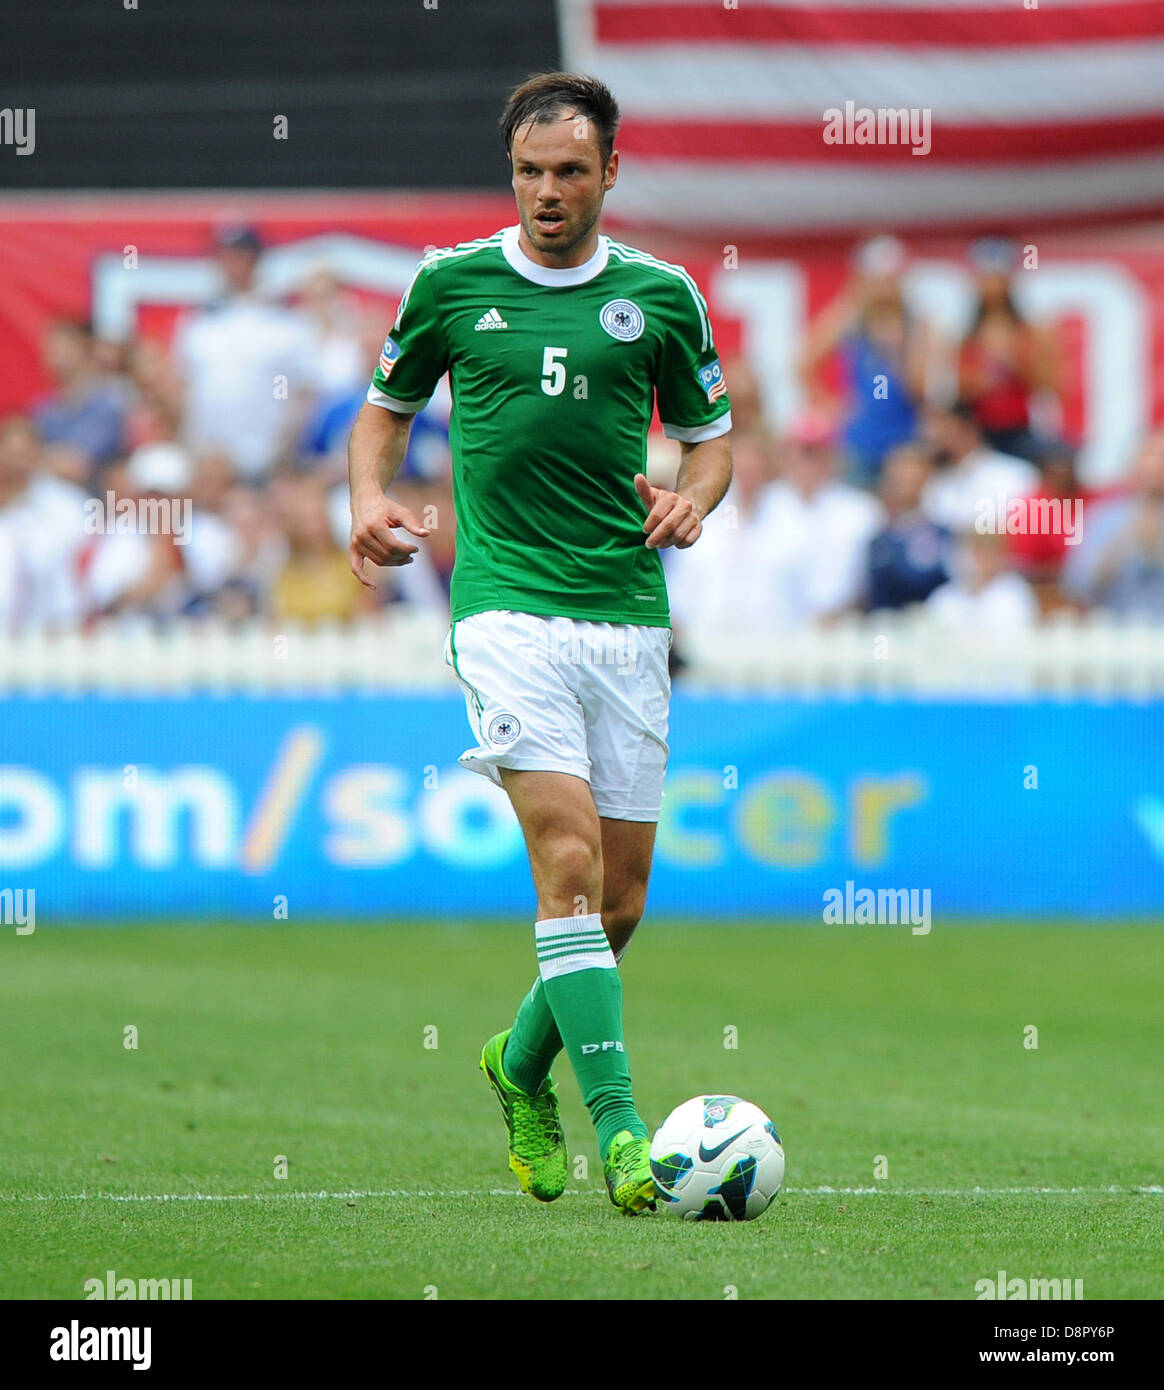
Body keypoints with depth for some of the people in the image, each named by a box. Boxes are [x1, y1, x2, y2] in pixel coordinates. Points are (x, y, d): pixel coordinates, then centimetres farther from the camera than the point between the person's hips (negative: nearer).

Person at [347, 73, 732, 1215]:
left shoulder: (661, 295, 7)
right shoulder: (452, 284, 4)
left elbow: (711, 433, 16)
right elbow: (387, 406, 18)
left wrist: (693, 499, -6)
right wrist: (370, 498, -2)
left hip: (628, 615, 3)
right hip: (506, 602, -3)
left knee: (620, 895, 6)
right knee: (569, 855, -19)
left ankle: (524, 1064, 34)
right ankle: (617, 1128, -21)